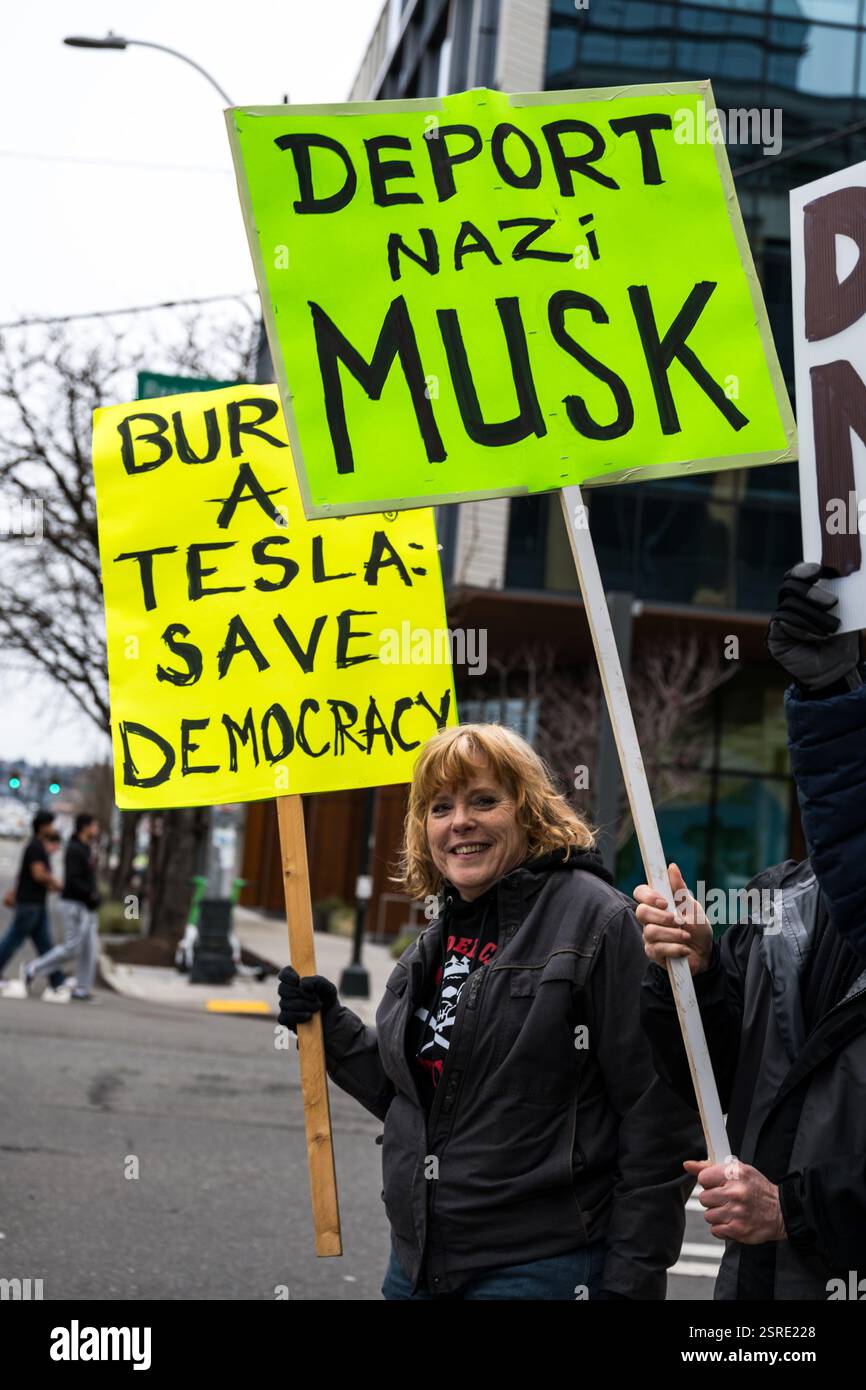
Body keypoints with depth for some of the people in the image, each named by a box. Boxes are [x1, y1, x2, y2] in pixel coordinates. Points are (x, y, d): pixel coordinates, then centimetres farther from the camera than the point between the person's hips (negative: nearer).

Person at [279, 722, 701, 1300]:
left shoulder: (595, 917, -12)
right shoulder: (439, 938, 13)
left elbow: (658, 1112, -15)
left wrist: (634, 1277, -16)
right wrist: (333, 1029, 5)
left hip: (541, 1269, -7)